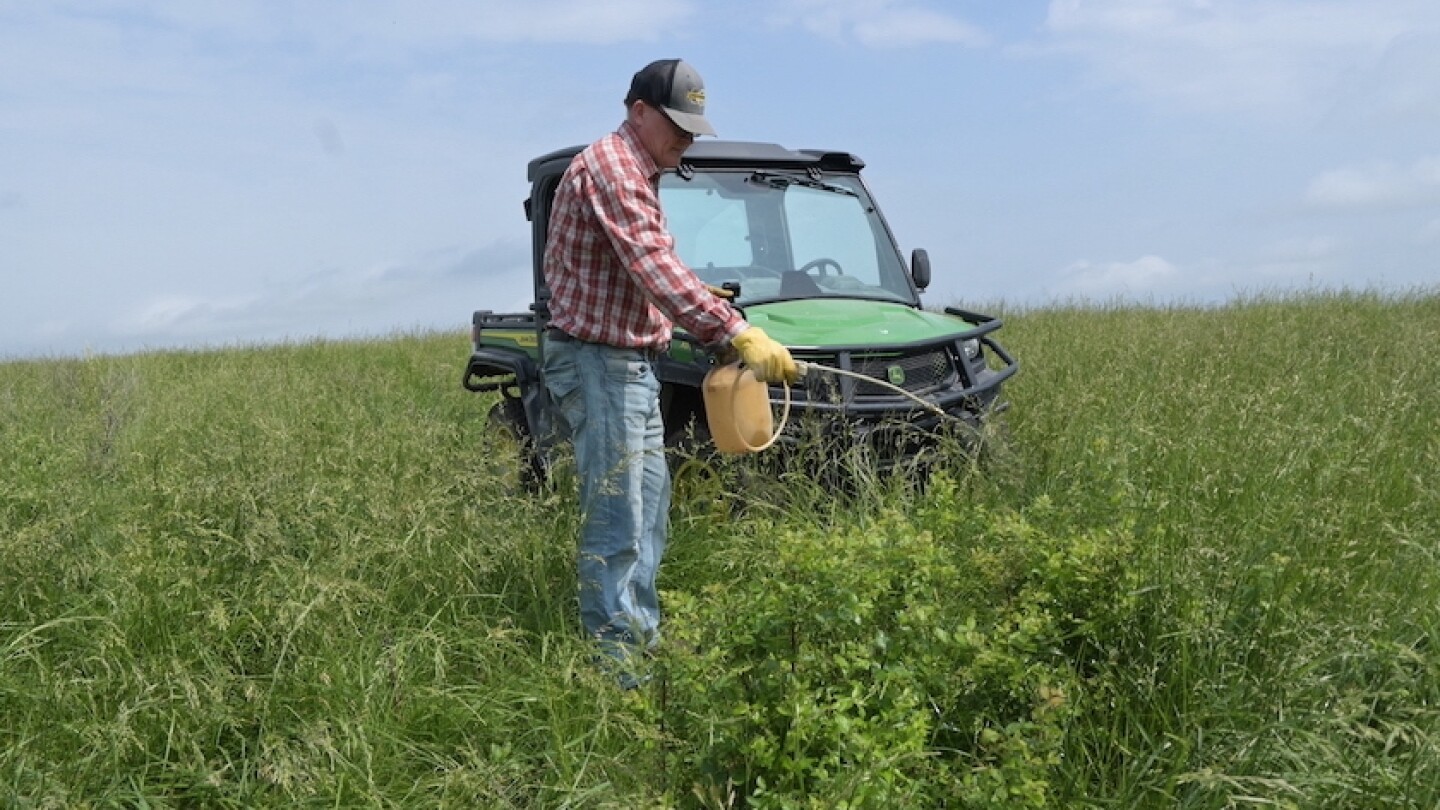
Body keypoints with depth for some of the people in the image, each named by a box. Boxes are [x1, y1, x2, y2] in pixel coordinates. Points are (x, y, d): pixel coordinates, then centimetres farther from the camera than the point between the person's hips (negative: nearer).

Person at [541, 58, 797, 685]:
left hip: (631, 362, 11)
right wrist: (737, 333, -35)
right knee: (617, 522, -8)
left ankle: (642, 639, 28)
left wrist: (698, 315, 8)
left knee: (649, 508, 17)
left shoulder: (636, 173, 19)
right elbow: (654, 266, -29)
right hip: (598, 361, -11)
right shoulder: (608, 165, -15)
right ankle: (612, 665, -1)